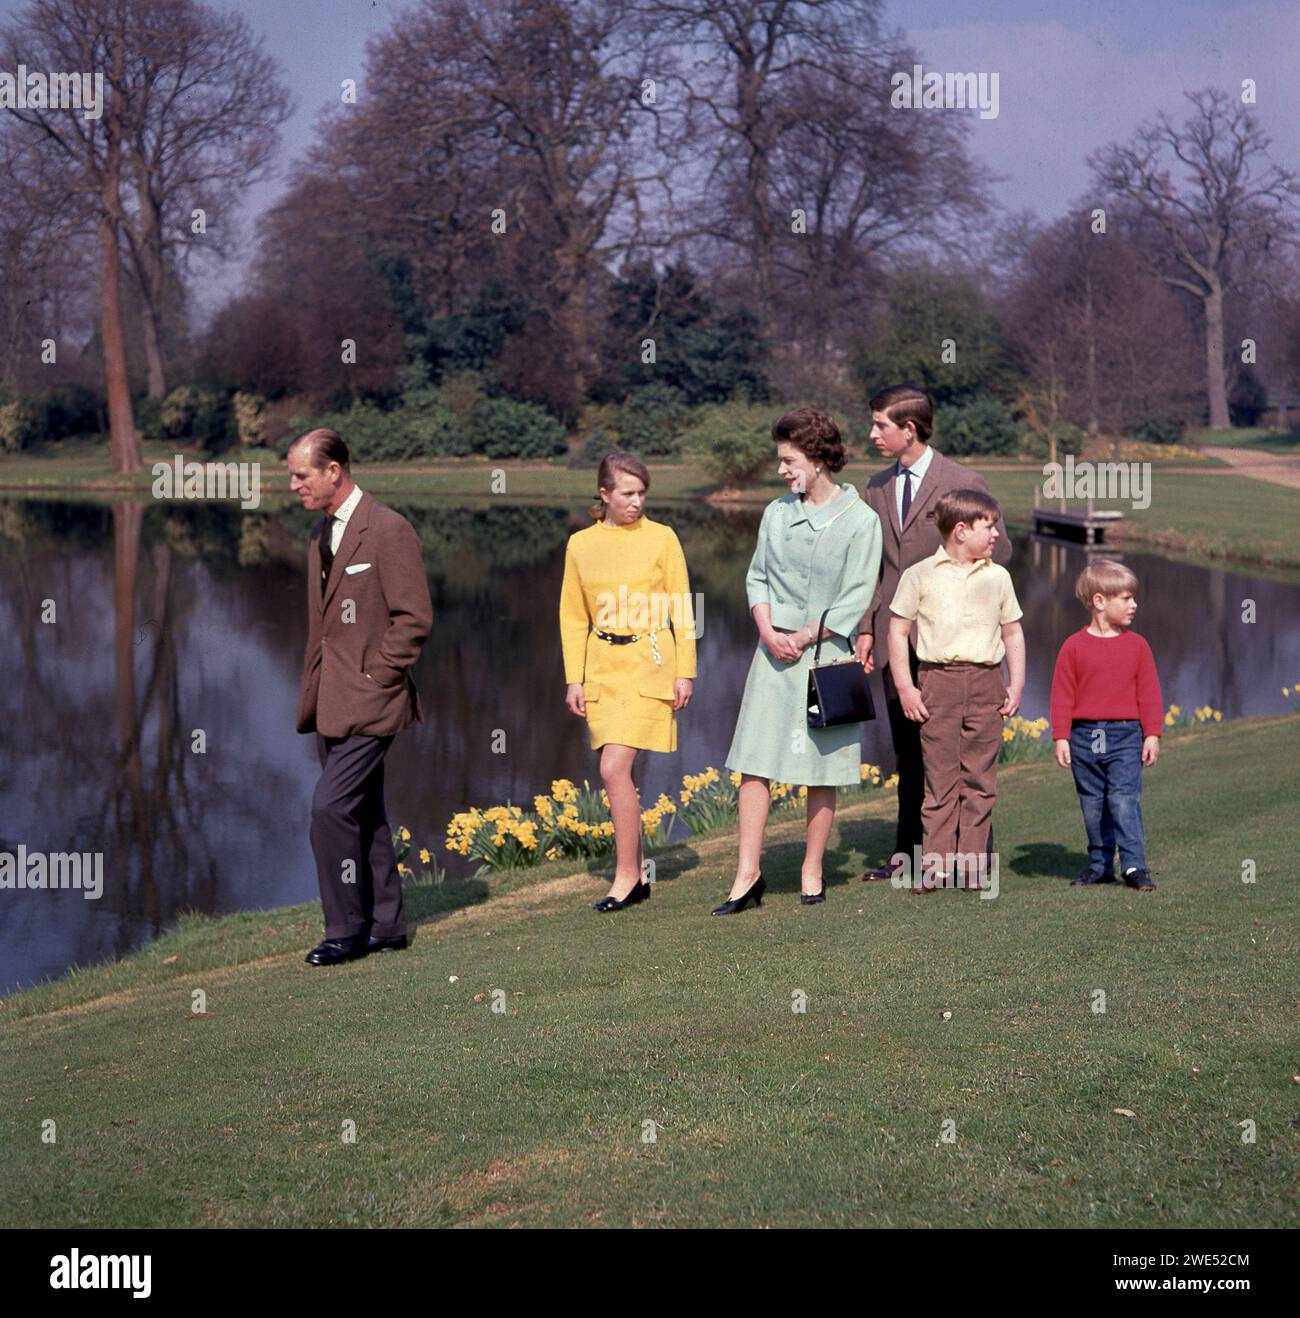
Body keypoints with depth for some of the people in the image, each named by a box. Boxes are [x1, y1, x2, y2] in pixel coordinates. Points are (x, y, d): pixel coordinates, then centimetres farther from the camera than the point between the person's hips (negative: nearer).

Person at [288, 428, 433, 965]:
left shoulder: (389, 530, -13)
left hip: (368, 701, -9)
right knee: (362, 814, 12)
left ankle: (347, 930, -3)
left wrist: (372, 677, -14)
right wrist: (313, 691, 15)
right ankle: (385, 926, 21)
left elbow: (415, 619, -15)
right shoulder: (321, 536, 15)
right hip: (331, 707, 9)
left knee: (330, 806, -13)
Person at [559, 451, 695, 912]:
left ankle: (626, 874, -3)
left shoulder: (661, 538, -1)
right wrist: (574, 678, 5)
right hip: (602, 664, 4)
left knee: (614, 768, -14)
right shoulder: (580, 545, 6)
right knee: (619, 772, 7)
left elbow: (681, 608, 1)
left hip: (649, 660, -4)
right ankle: (638, 874, 19)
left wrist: (685, 671, -3)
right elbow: (573, 616, 10)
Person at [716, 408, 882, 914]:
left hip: (827, 652, -4)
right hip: (774, 649, 4)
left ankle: (812, 871, 14)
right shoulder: (777, 512, 10)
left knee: (821, 768, 3)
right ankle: (748, 875, 1)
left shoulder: (860, 520, -4)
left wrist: (805, 637, -12)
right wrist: (768, 631, -6)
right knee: (755, 762, -2)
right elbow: (757, 576, 11)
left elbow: (854, 599, -7)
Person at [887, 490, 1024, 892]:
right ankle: (934, 865, 4)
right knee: (939, 778, -1)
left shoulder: (997, 577, 10)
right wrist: (905, 688, -4)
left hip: (986, 681, 3)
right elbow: (897, 631, 2)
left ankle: (971, 865, 10)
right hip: (938, 680, -3)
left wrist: (1016, 684, 8)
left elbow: (1012, 632, 16)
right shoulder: (920, 575, 0)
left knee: (980, 779, 4)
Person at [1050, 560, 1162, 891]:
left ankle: (1134, 865, -9)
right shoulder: (1074, 646, 0)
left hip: (1126, 737, -1)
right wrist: (1061, 738, -3)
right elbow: (1062, 696, 1)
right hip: (1084, 737, 1)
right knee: (1092, 804, 10)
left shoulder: (1136, 645, 4)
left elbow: (1149, 694, 6)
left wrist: (1152, 735, 1)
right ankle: (1100, 864, 21)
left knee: (1124, 799, -11)